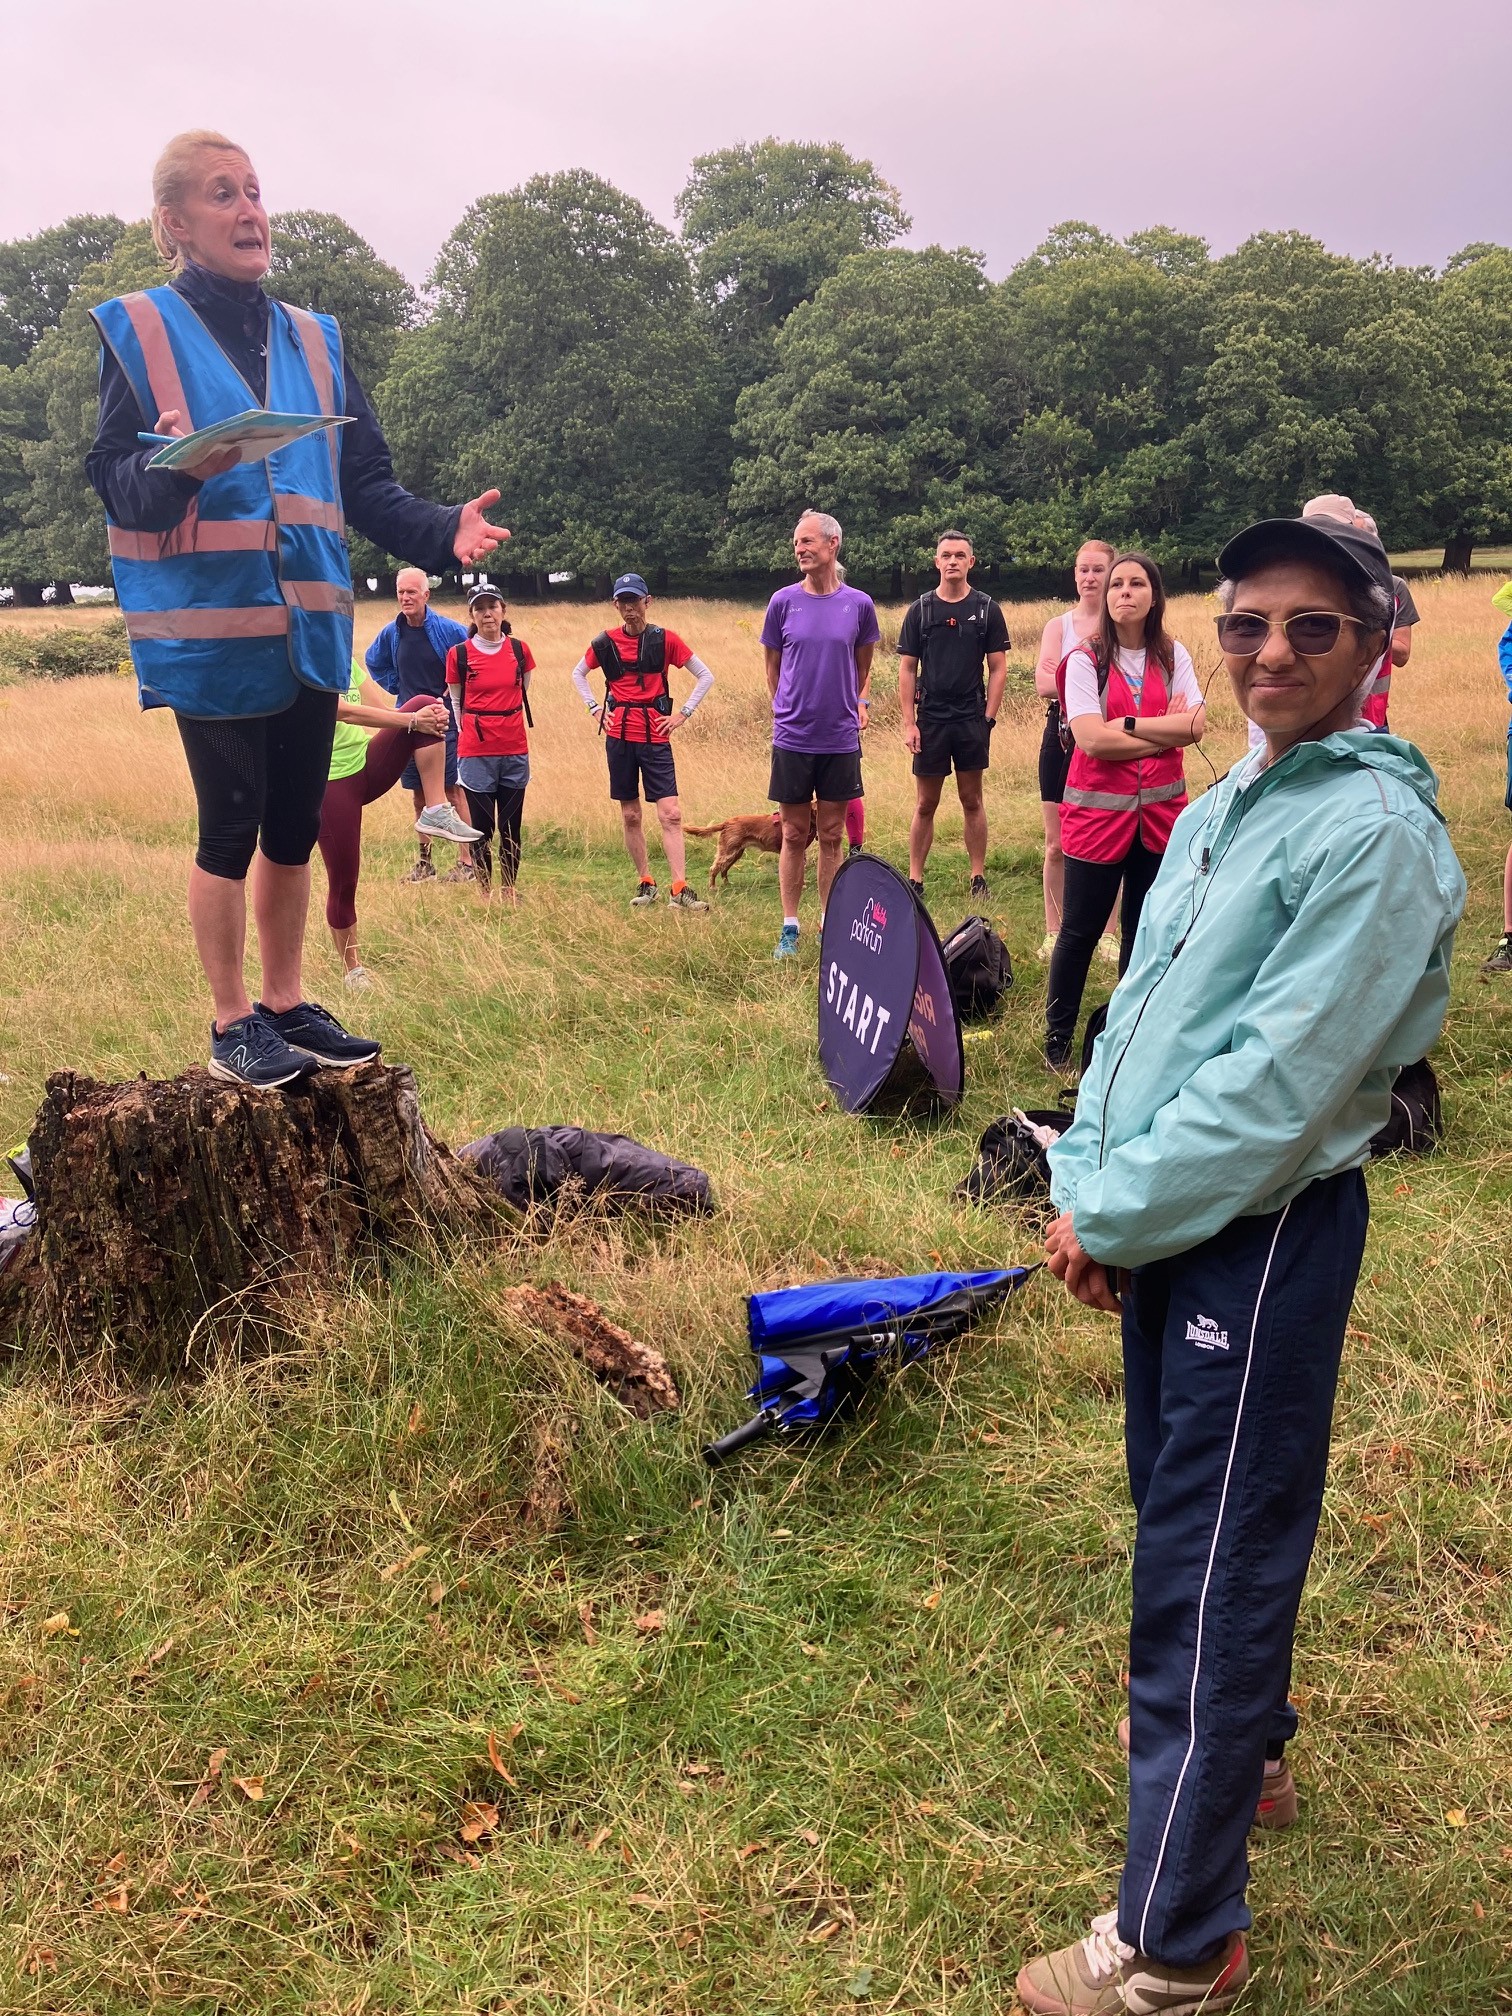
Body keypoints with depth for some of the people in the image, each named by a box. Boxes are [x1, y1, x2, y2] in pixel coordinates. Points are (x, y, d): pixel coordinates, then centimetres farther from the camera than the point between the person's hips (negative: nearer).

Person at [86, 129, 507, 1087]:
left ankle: (287, 1005, 24)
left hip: (309, 626, 5)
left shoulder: (314, 339, 14)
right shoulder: (138, 329, 0)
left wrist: (442, 529, -8)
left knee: (295, 825, 11)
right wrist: (175, 467, -27)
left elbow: (368, 484, 10)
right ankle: (232, 1024, 14)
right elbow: (113, 479, -5)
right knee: (232, 827, 0)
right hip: (208, 628, -5)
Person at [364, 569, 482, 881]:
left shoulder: (448, 629, -10)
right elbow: (373, 661, 24)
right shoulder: (391, 633, 4)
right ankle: (424, 861, 18)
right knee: (418, 793, 9)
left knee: (453, 790, -5)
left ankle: (466, 862, -1)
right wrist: (395, 687, 13)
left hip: (445, 719, -5)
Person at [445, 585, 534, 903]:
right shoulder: (458, 654, -2)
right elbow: (455, 701, 9)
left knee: (511, 827, 6)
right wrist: (468, 731, 11)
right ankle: (485, 893, 12)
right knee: (482, 827, 2)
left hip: (515, 751, 2)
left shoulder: (519, 650, 3)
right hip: (475, 752, -2)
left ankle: (510, 891, 17)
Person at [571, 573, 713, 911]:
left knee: (670, 814, -10)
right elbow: (578, 673, 22)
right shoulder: (606, 642, 5)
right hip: (619, 736, 3)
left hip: (655, 736, -2)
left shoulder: (664, 639, -2)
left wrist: (682, 714, -3)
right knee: (630, 815, 7)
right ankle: (646, 884, 18)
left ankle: (680, 890, -11)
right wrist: (594, 708, 9)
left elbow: (705, 676, 3)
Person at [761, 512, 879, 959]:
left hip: (841, 739, 0)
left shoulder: (859, 604, 0)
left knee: (831, 836, 9)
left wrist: (860, 702, 5)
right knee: (794, 835, 6)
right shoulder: (784, 602, -1)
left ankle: (830, 924, 19)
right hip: (792, 738, 0)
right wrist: (786, 709, 8)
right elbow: (772, 667, 10)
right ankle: (789, 927, 14)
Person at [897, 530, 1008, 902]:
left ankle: (979, 879, 14)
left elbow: (998, 669, 3)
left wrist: (988, 717, -6)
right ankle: (914, 880, 11)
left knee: (972, 801, 7)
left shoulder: (987, 609, 3)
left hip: (972, 720, 0)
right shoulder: (921, 609, 3)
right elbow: (906, 670, 3)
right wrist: (909, 723, -4)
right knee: (925, 804, 5)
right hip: (930, 718, 0)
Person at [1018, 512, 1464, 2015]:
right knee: (1183, 1508, 23)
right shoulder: (1220, 808, 11)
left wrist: (1113, 1220, -16)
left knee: (1207, 1563, -2)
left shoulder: (1374, 830, -17)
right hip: (1166, 1228, 8)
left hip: (1263, 1240, -8)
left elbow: (1275, 1083, -23)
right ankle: (1243, 1747, 47)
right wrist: (1087, 1184, 0)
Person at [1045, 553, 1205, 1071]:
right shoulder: (1086, 660, -5)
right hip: (1097, 812, -3)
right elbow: (1090, 738, -18)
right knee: (1079, 930, 2)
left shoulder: (1173, 656, 5)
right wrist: (1166, 731, -13)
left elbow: (1196, 725, -8)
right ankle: (1057, 1037, 13)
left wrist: (1126, 724, -17)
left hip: (1160, 810, 3)